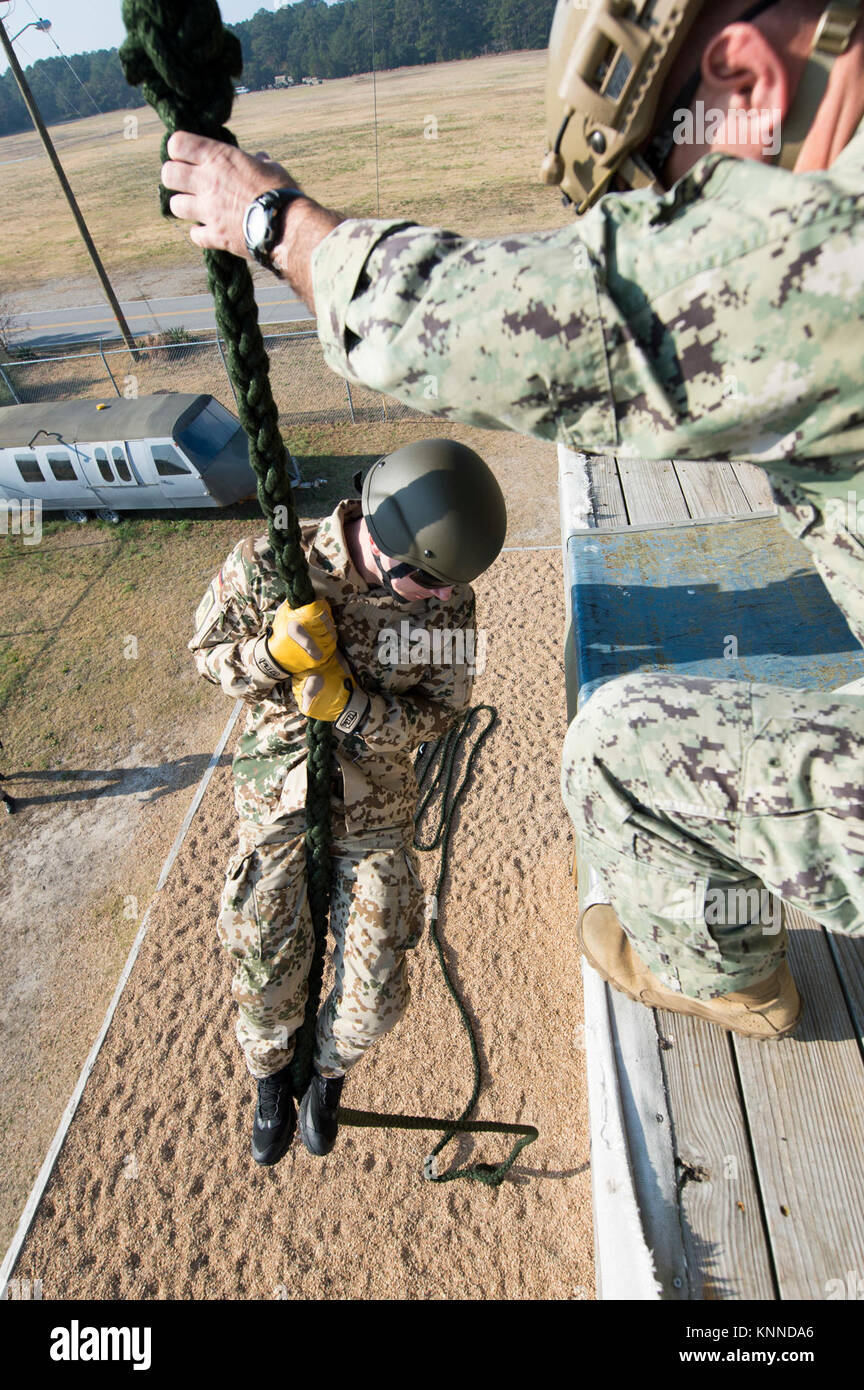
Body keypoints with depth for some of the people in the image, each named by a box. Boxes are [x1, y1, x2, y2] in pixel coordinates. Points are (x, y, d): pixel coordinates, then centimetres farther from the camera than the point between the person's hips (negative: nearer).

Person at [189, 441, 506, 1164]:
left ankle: (330, 1070, 43)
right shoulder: (268, 563, -17)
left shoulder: (448, 599, -13)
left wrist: (349, 704, -25)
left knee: (375, 997, 4)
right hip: (279, 786, 0)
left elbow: (439, 711, -7)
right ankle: (272, 1074, 47)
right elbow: (208, 649, -3)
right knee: (267, 967, 8)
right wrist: (274, 650, -26)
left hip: (376, 798, 1)